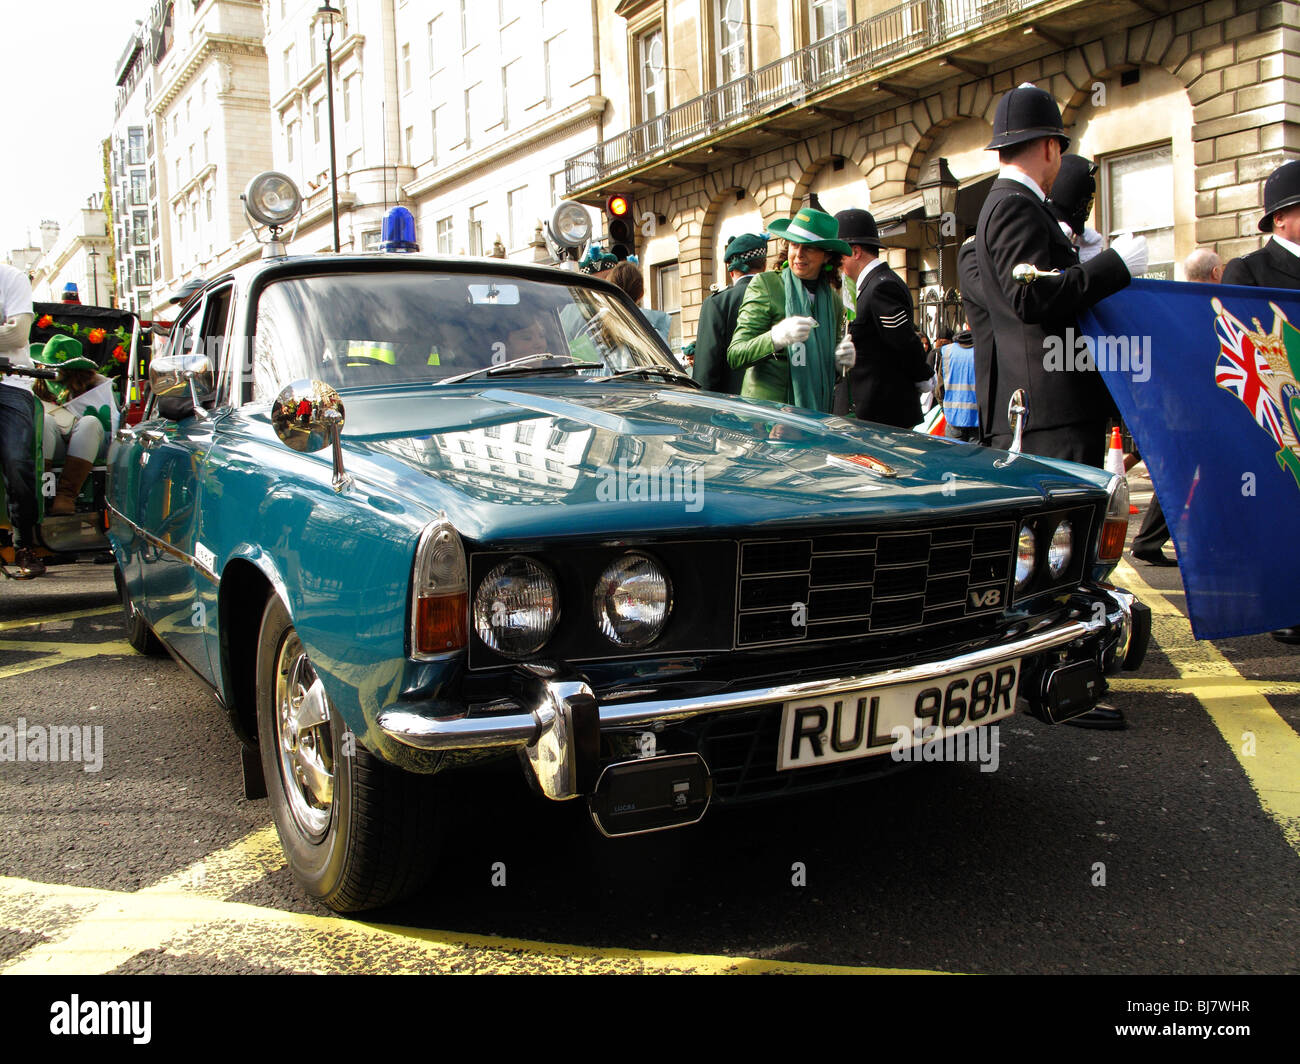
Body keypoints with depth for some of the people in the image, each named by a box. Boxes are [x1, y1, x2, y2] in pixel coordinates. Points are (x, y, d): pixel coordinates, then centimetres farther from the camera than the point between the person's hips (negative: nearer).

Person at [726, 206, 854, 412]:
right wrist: (776, 337, -25)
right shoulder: (765, 285, -1)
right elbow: (735, 355, -8)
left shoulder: (834, 299, 14)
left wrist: (842, 360, 2)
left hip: (816, 412, 4)